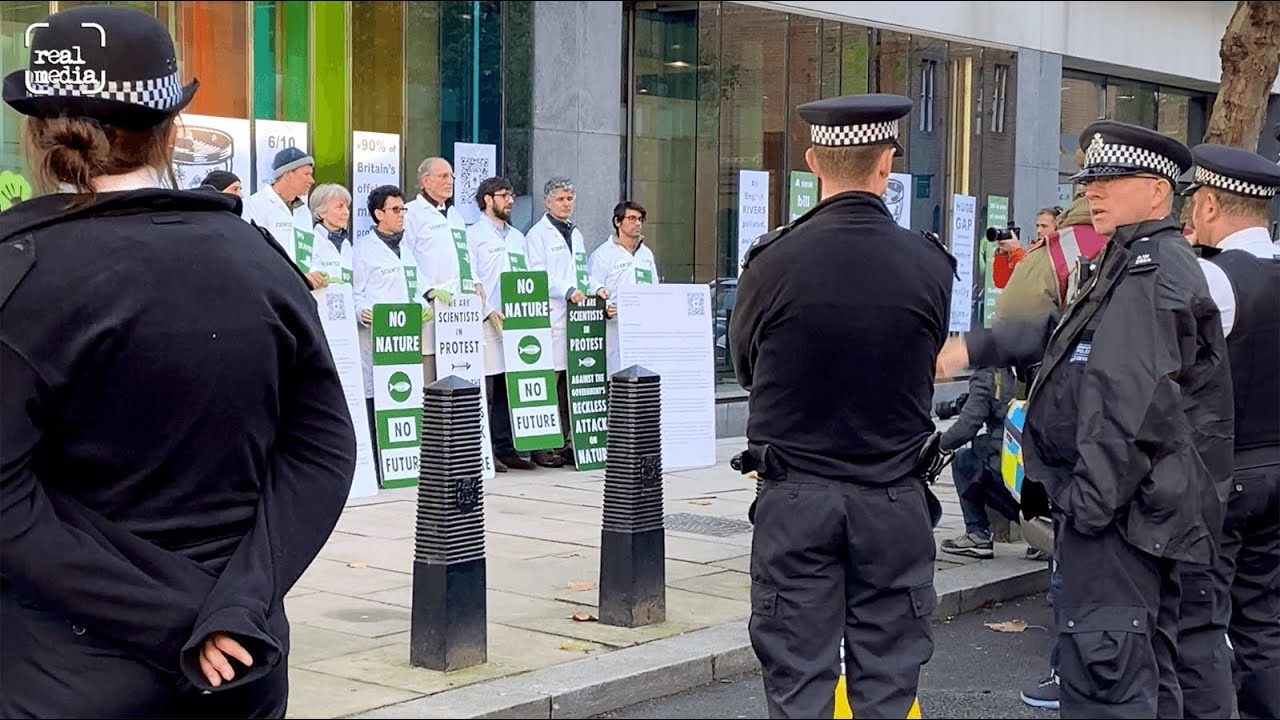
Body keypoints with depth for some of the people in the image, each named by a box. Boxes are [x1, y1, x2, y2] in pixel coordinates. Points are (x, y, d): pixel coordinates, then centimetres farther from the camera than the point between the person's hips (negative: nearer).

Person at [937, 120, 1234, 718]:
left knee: (1102, 668, -11)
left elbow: (1131, 399, -24)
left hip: (1119, 503, -11)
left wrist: (1092, 500, -24)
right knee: (1145, 665, 18)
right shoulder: (1132, 263, 18)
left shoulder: (1153, 270, -17)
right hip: (1139, 506, 11)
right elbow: (1062, 333, 23)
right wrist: (974, 347, 15)